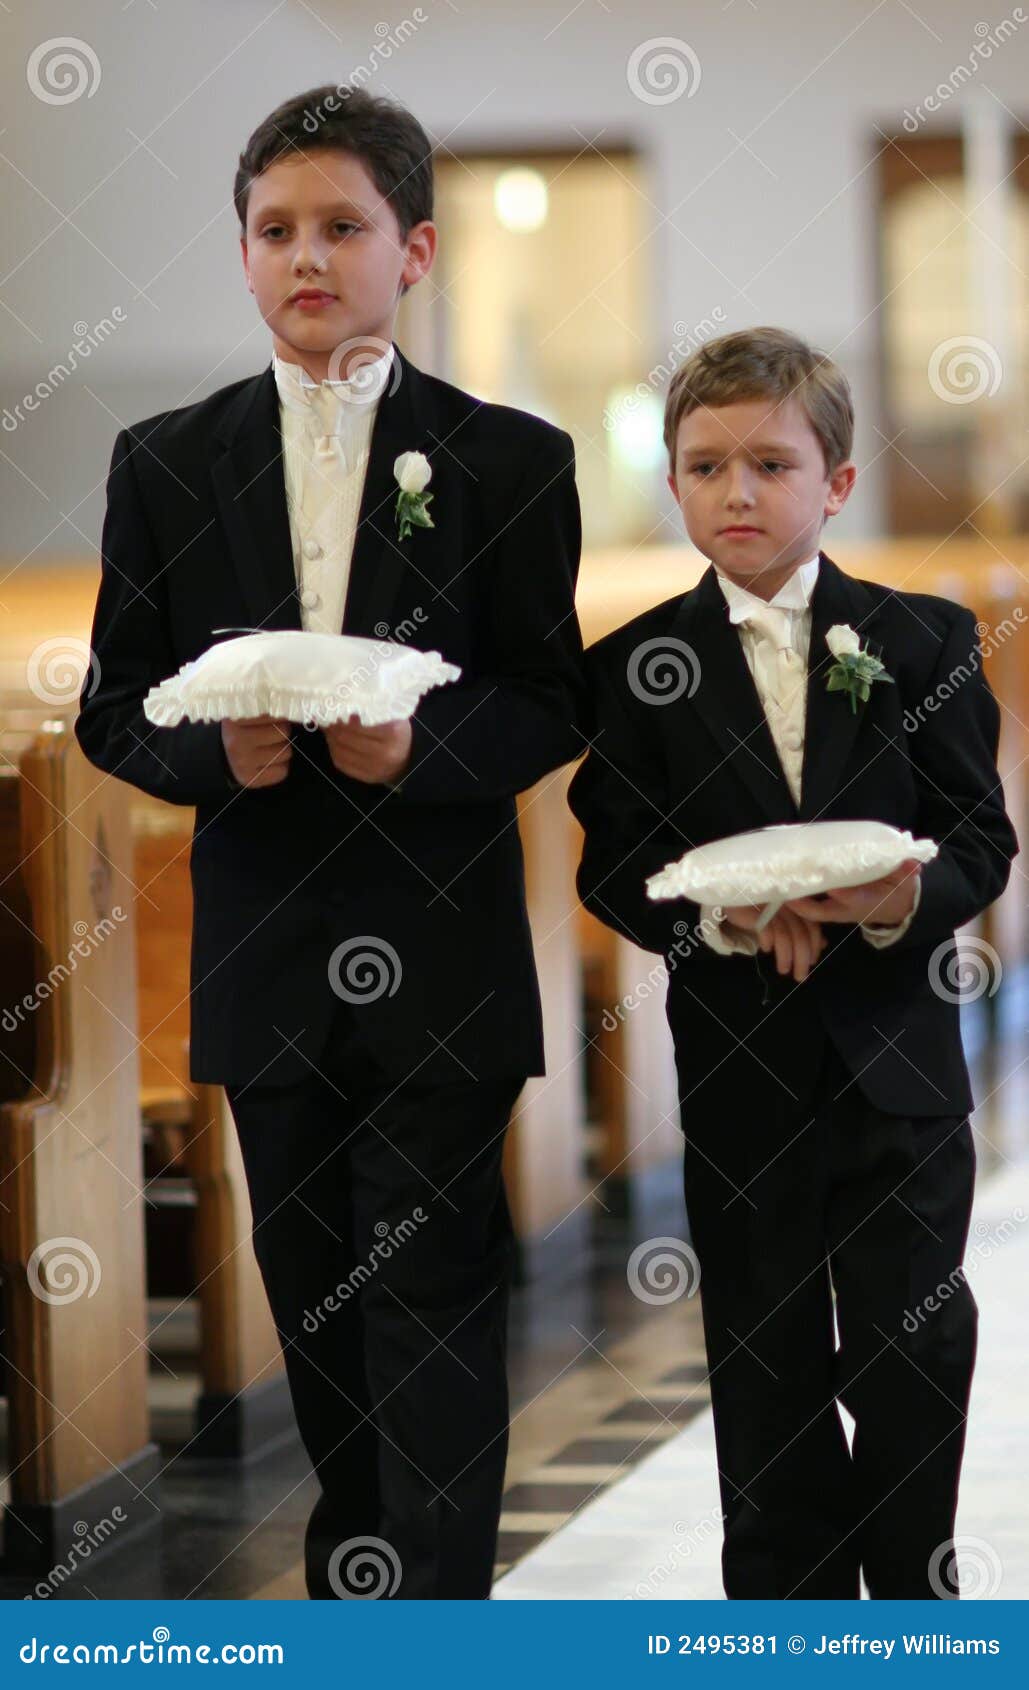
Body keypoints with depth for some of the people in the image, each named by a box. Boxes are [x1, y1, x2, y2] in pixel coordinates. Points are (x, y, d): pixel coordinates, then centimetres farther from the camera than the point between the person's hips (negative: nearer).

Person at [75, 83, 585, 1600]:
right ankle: (349, 1586, 28)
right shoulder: (167, 463, 6)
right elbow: (112, 707, 6)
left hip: (441, 958, -3)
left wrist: (423, 746, -20)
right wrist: (215, 750, -15)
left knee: (435, 1309, -4)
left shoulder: (509, 461, 0)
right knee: (315, 1306, 13)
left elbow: (551, 707, 0)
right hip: (267, 956, 3)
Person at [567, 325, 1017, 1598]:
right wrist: (718, 919, -21)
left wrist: (908, 900, -21)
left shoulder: (922, 642, 1)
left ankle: (914, 1595, 21)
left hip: (896, 1060, 0)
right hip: (737, 1066, 0)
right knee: (765, 1373, 9)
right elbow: (612, 869, -2)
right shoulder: (633, 668, 0)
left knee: (917, 1353, 5)